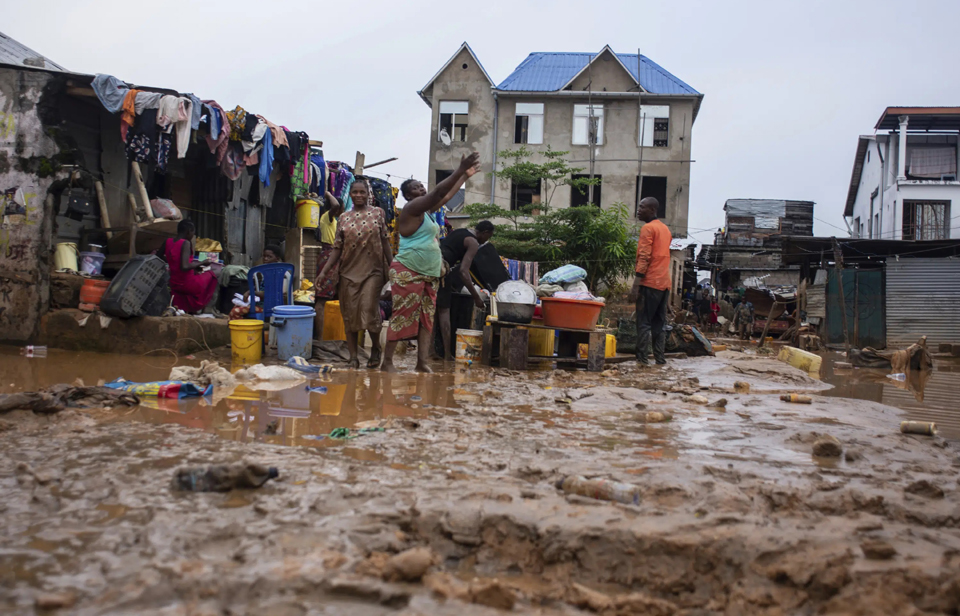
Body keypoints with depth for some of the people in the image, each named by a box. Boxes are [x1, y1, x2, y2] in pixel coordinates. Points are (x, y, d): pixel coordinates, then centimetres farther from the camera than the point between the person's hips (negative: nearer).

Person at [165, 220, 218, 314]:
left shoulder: (168, 241, 2)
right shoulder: (186, 243, -18)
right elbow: (184, 267, -29)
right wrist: (202, 263, -16)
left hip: (173, 284, 8)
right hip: (188, 284, -8)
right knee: (211, 275, 19)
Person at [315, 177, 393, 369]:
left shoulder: (377, 213, 6)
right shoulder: (344, 218, 10)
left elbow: (385, 242, 7)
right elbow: (337, 247, 9)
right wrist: (324, 272, 1)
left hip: (372, 271, -2)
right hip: (348, 272, 3)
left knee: (369, 309, -13)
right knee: (349, 315, 3)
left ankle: (376, 348, 12)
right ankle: (353, 357, 11)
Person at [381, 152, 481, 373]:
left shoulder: (427, 209, 16)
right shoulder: (412, 207, -10)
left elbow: (446, 195, 28)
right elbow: (438, 192, -21)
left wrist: (466, 176, 29)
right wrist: (460, 170, -24)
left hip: (429, 275, 9)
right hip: (408, 273, -9)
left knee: (427, 318, 5)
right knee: (402, 317, -8)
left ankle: (422, 363, 6)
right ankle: (387, 361, -2)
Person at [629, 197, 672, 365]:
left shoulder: (648, 228, -7)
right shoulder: (665, 229, 20)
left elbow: (644, 258, -15)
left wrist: (635, 285, -18)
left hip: (650, 282, -8)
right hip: (665, 283, 8)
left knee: (644, 322, -7)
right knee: (659, 323, 10)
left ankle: (642, 358, -10)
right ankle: (659, 357, 9)